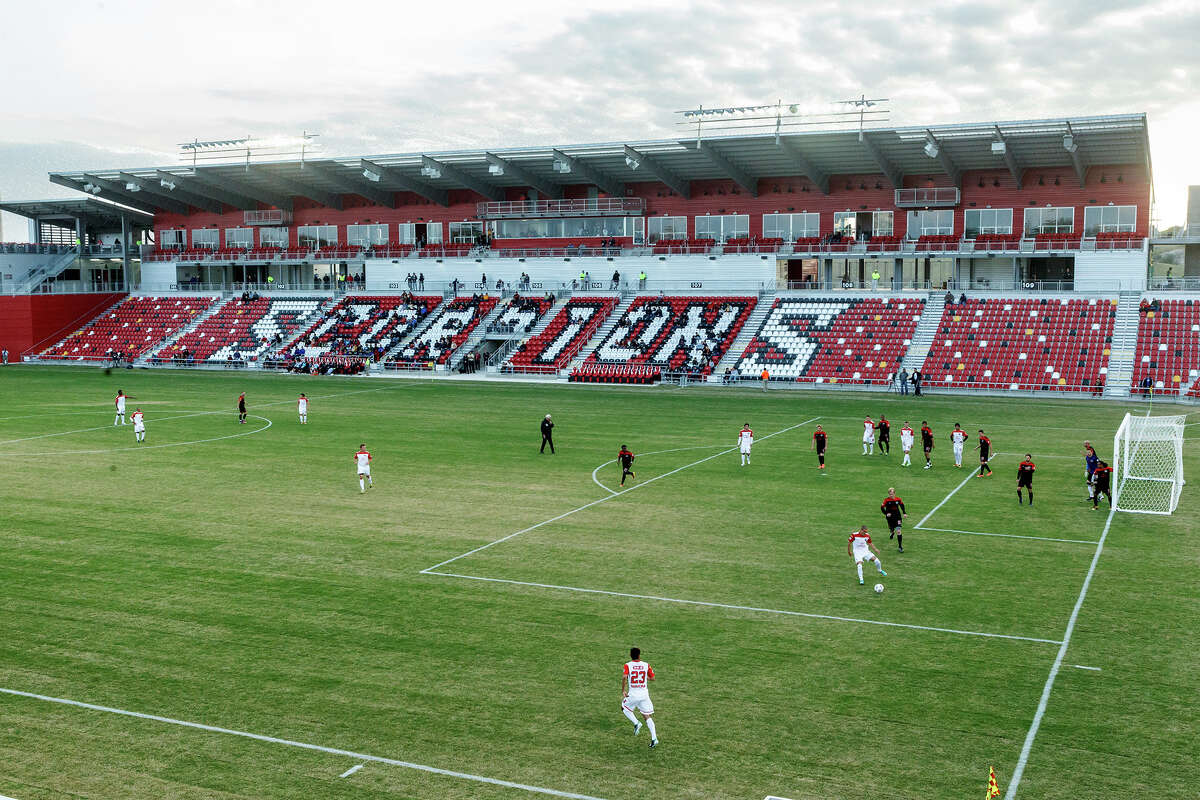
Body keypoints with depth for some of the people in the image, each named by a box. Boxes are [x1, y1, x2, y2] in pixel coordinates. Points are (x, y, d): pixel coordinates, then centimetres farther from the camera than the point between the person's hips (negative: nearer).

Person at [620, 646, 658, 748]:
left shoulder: (628, 665, -6)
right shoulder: (646, 665, 1)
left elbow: (624, 677, -20)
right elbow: (652, 678, 7)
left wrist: (623, 691, -10)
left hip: (633, 694, -2)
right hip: (644, 694, 2)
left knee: (624, 708, 24)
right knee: (647, 716, 10)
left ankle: (636, 723, 2)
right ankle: (654, 738, -2)